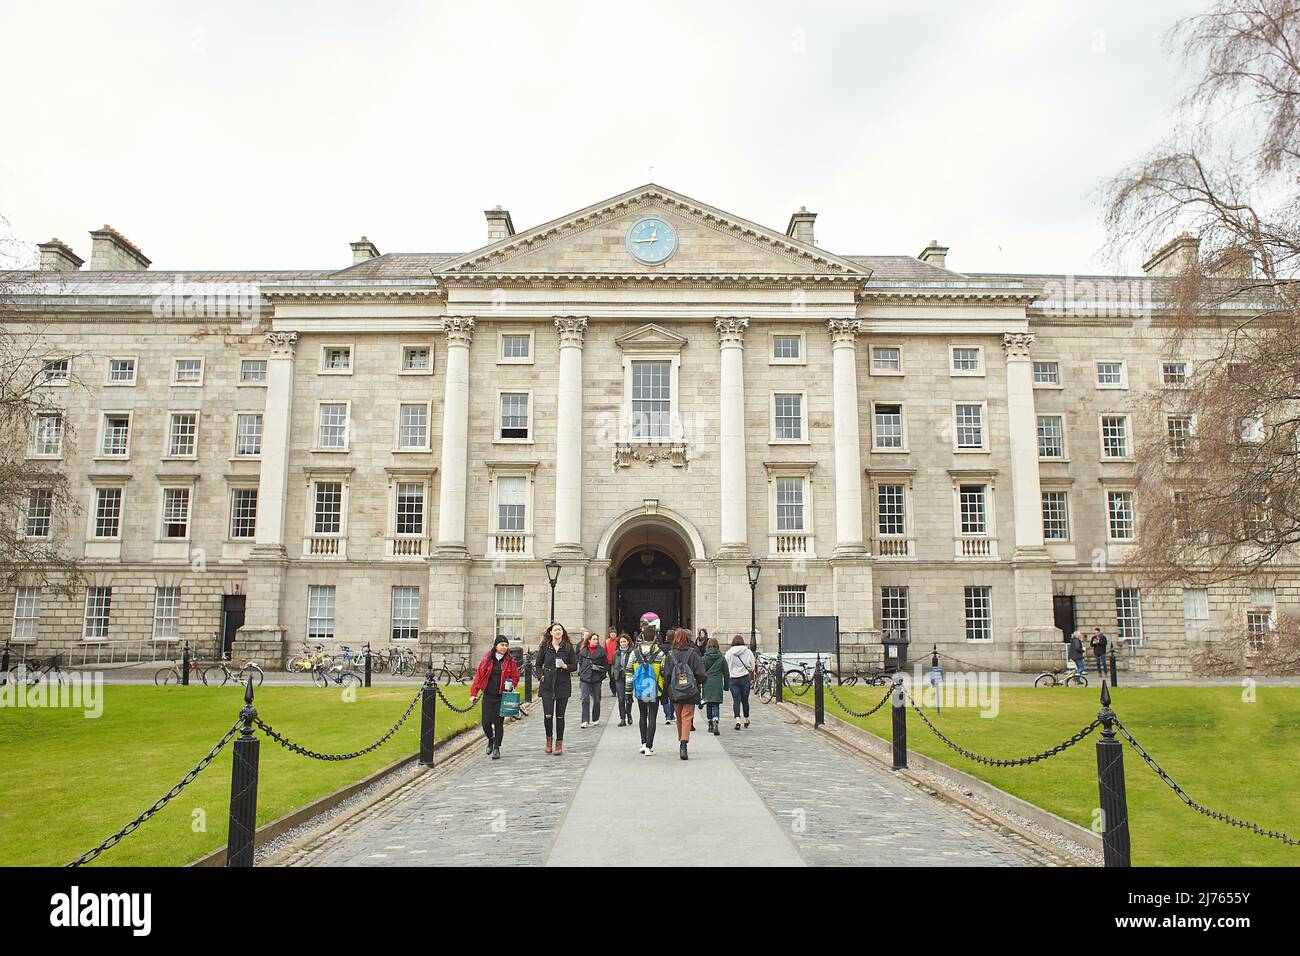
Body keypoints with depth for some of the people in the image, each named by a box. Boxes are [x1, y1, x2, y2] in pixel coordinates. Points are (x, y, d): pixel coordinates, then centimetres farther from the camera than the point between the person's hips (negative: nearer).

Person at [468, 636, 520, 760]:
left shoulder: (510, 661, 1)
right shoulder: (487, 659, 2)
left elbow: (515, 677, 9)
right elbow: (478, 676, 4)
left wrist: (511, 685, -12)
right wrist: (473, 693, 0)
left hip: (502, 697, -1)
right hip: (488, 696, 1)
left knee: (499, 723, 0)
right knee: (486, 723, 0)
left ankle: (497, 748, 13)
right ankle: (491, 739, 31)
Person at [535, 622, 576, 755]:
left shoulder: (568, 647, 2)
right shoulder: (545, 647, 4)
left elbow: (575, 666, 5)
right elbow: (538, 664, 13)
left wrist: (565, 666, -13)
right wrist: (540, 676, -2)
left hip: (563, 685, 0)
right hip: (547, 686, 0)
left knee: (560, 715, 3)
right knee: (548, 715, -8)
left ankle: (559, 744, 16)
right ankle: (549, 738, 17)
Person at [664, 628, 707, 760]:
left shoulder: (670, 654, -3)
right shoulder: (693, 653, -6)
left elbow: (667, 674, -3)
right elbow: (700, 673, -7)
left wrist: (665, 692, 5)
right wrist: (701, 685, 12)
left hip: (675, 691, 2)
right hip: (690, 691, -2)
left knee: (679, 718, 18)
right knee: (687, 717, -3)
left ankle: (681, 742, 28)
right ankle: (684, 744, -19)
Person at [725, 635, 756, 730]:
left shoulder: (729, 652, -1)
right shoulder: (748, 652, -1)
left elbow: (726, 667, 2)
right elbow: (752, 666, 5)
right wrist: (752, 677, 20)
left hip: (732, 678, 0)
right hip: (745, 678, 0)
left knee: (736, 700, 0)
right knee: (745, 700, 10)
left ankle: (737, 720, -13)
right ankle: (746, 720, 22)